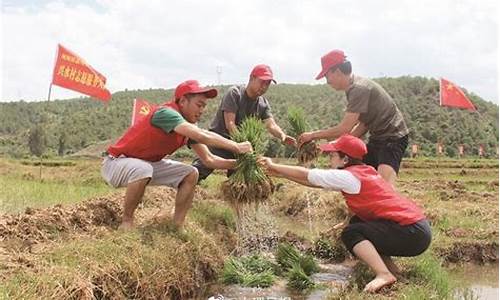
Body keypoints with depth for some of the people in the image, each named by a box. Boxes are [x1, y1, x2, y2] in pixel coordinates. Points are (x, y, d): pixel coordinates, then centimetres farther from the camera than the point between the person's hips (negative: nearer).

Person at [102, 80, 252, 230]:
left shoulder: (189, 127, -2)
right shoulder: (166, 113, -28)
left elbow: (209, 159, -1)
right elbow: (202, 136, -40)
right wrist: (236, 147, -33)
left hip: (147, 164, 8)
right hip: (116, 162, -8)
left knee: (191, 174, -3)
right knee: (143, 169, -39)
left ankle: (178, 226, 0)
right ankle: (127, 220, -16)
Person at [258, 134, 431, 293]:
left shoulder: (348, 177, -12)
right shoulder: (364, 172, 14)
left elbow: (306, 175, -3)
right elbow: (315, 182, 17)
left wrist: (274, 166, 8)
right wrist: (279, 173, 17)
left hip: (413, 233, -10)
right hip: (416, 228, 10)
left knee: (351, 233, -7)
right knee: (356, 223, 18)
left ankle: (384, 275, -18)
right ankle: (390, 268, 14)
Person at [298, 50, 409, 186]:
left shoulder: (359, 89, -23)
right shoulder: (354, 88, 8)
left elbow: (344, 129, -24)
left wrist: (313, 135, -13)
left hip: (393, 137, -10)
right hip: (378, 138, 10)